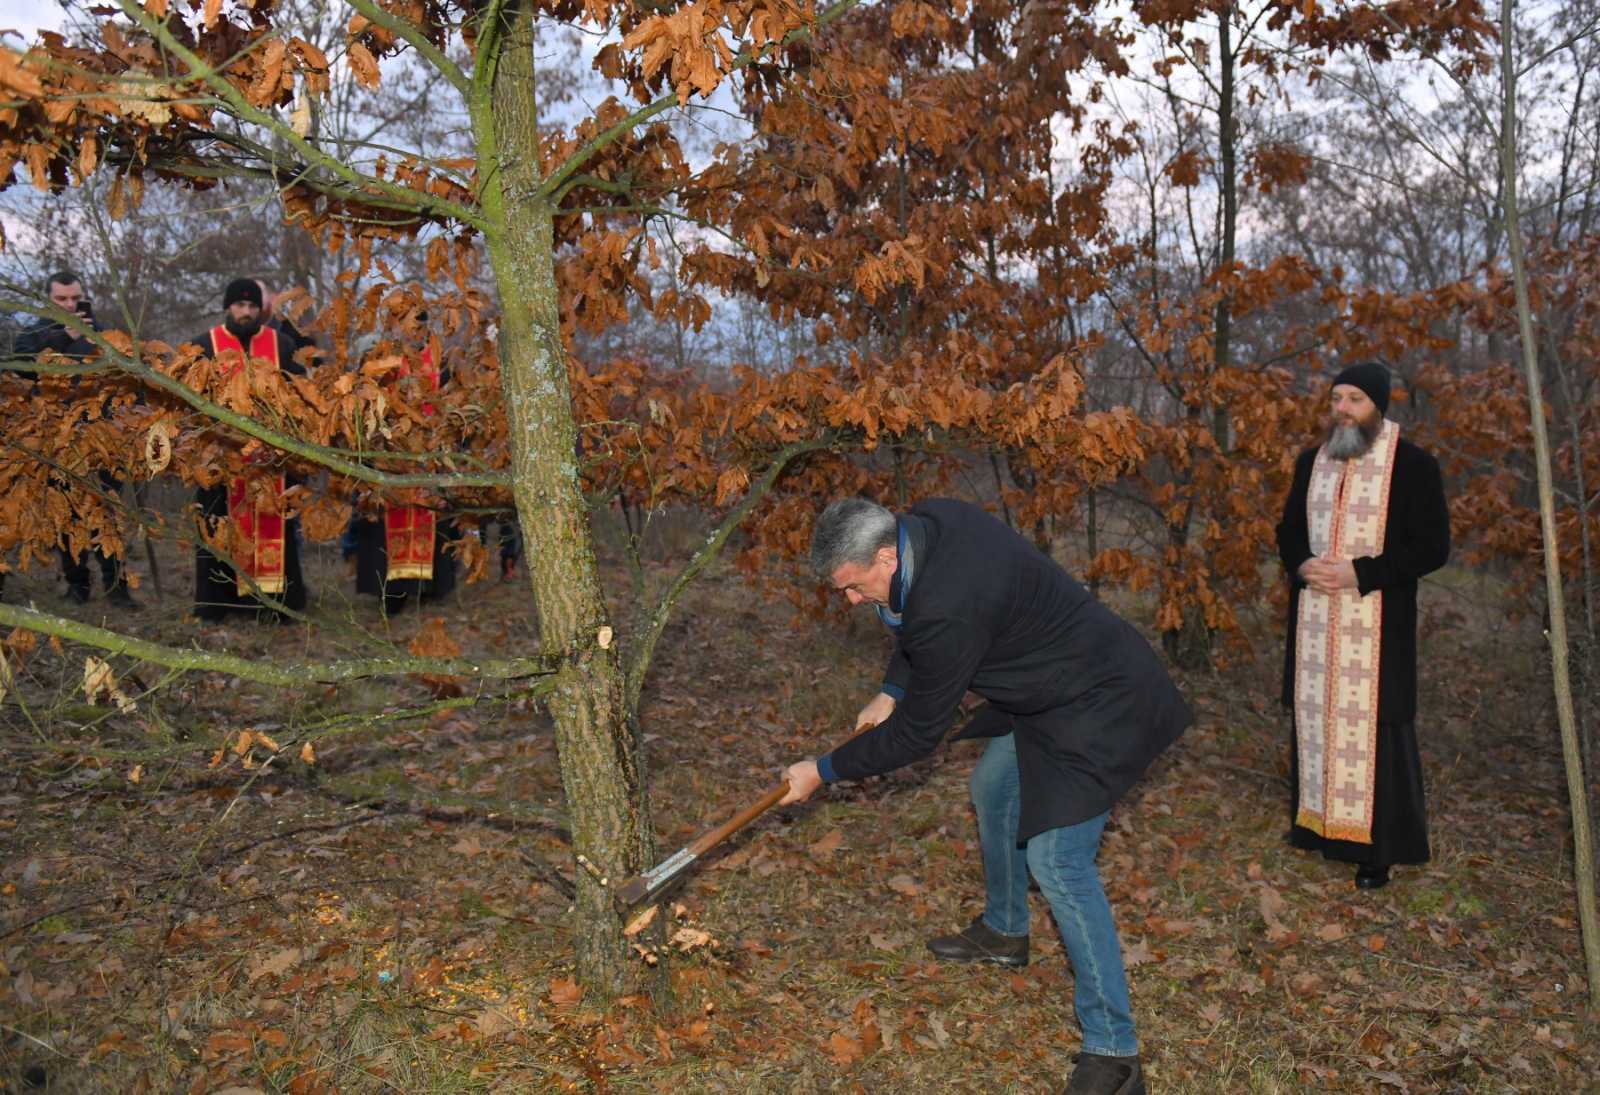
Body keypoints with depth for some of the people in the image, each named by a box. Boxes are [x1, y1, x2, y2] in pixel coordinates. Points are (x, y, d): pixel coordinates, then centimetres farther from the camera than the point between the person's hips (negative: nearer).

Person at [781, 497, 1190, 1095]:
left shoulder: (950, 609, -34)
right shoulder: (927, 520, -8)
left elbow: (916, 733, -21)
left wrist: (823, 771, -9)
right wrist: (891, 692, 4)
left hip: (1100, 707, -10)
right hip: (1051, 690, 10)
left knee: (1055, 860, -12)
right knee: (993, 787, 23)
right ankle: (1004, 931, 46)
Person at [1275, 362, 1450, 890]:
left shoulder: (1414, 466, -7)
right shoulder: (1312, 461, 9)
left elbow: (1433, 547, -8)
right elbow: (1289, 529, 16)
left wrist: (1359, 574, -18)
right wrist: (1302, 564, -7)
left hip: (1376, 624, -5)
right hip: (1315, 620, 5)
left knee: (1373, 727, -4)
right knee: (1316, 717, 12)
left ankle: (1378, 847, 5)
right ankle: (1315, 820, 26)